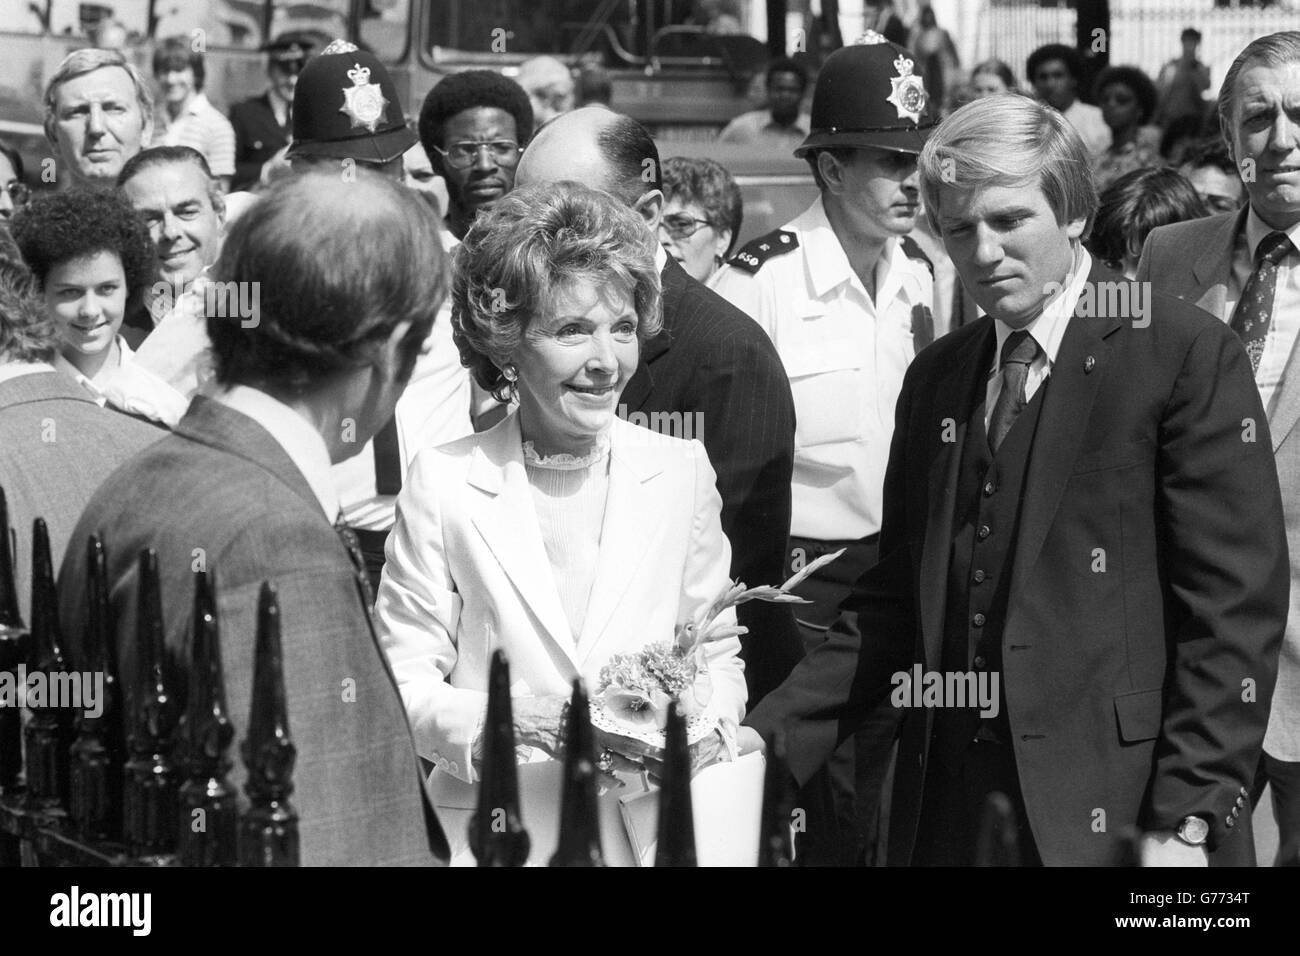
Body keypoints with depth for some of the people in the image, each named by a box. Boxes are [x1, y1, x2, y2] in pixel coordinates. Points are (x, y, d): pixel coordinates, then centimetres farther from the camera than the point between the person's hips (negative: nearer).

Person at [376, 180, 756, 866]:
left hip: (648, 828, 2)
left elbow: (717, 656, 10)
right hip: (490, 833, -2)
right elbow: (403, 684, -3)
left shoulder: (683, 473, 3)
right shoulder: (442, 483, -4)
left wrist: (703, 732, -10)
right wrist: (503, 726, -20)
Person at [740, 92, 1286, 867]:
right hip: (948, 810, 5)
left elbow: (1234, 607, -9)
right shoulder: (935, 378, 13)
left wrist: (1187, 820, -14)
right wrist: (771, 735, 4)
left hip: (1109, 812, -5)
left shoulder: (1186, 355, -6)